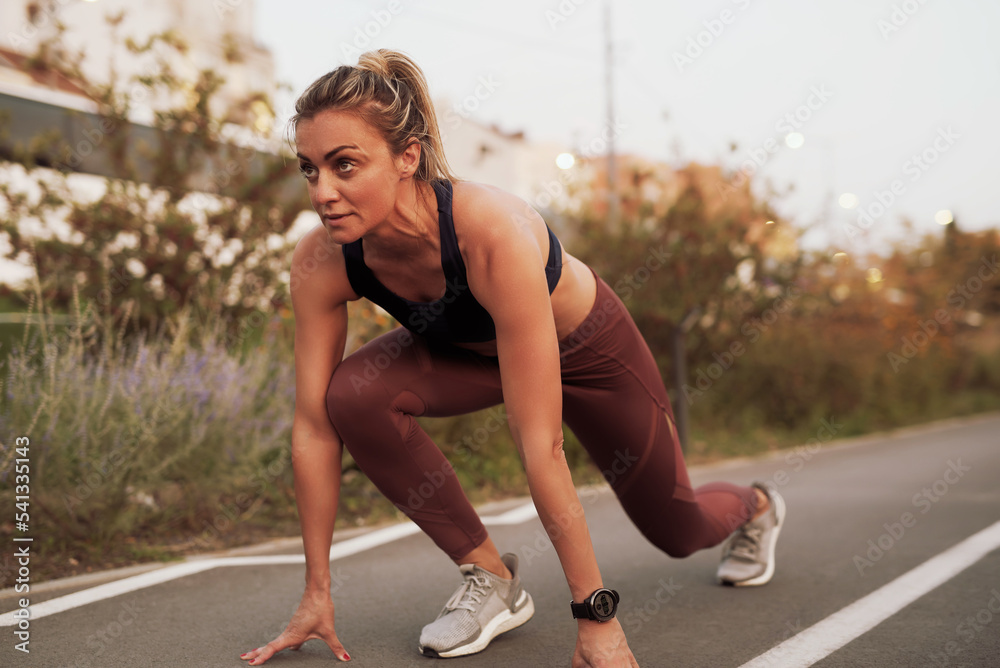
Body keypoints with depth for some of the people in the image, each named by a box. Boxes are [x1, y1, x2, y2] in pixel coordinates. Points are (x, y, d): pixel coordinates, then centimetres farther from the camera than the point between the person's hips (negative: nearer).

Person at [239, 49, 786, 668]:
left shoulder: (495, 234, -45)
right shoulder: (321, 262, -30)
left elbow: (540, 444, -43)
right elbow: (315, 424, -22)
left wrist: (597, 615, -37)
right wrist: (318, 591, -18)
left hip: (586, 346, -3)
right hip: (470, 352, 3)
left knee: (677, 531, 15)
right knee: (354, 394, -28)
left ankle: (754, 506, 55)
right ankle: (491, 576, -7)